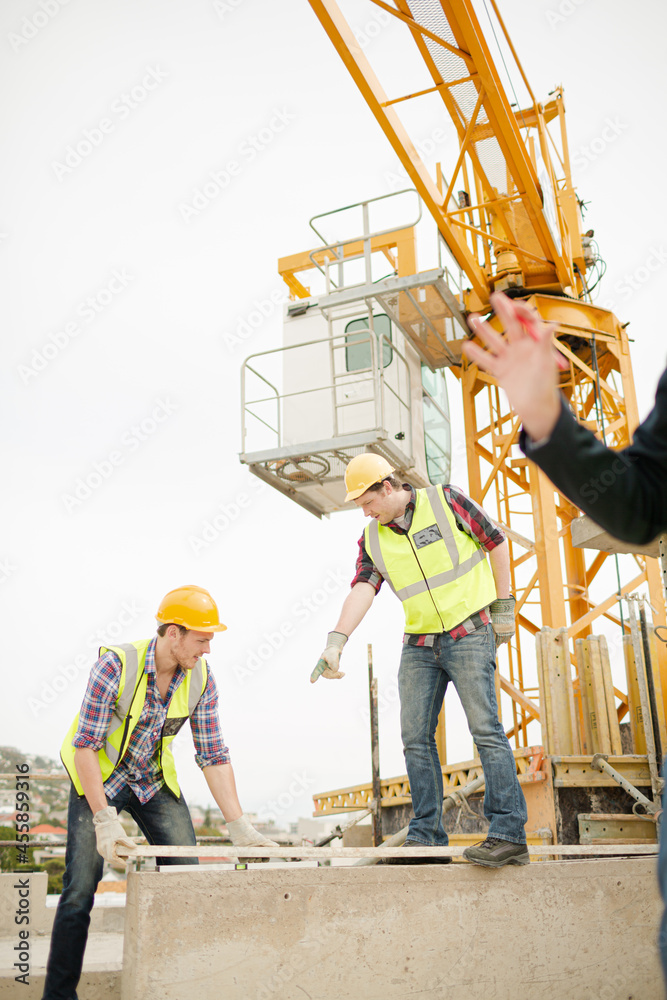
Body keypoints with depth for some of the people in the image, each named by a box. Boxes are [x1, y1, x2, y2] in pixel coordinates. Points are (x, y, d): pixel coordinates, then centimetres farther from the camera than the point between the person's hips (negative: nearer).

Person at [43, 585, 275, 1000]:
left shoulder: (201, 678, -14)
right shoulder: (117, 664, -28)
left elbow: (214, 756, -11)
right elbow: (85, 746, -27)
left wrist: (240, 826, -18)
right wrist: (105, 820, -33)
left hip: (155, 781, 4)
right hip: (99, 778, -4)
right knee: (81, 887, -12)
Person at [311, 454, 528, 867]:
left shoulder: (445, 501, -5)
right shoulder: (372, 539, 6)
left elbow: (496, 542, 1)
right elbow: (362, 589, -7)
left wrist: (503, 606, 0)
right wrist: (336, 641, -23)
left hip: (469, 634, -5)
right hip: (419, 643, 5)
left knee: (485, 728, -11)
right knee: (415, 735, 1)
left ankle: (510, 834, -7)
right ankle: (427, 837, 9)